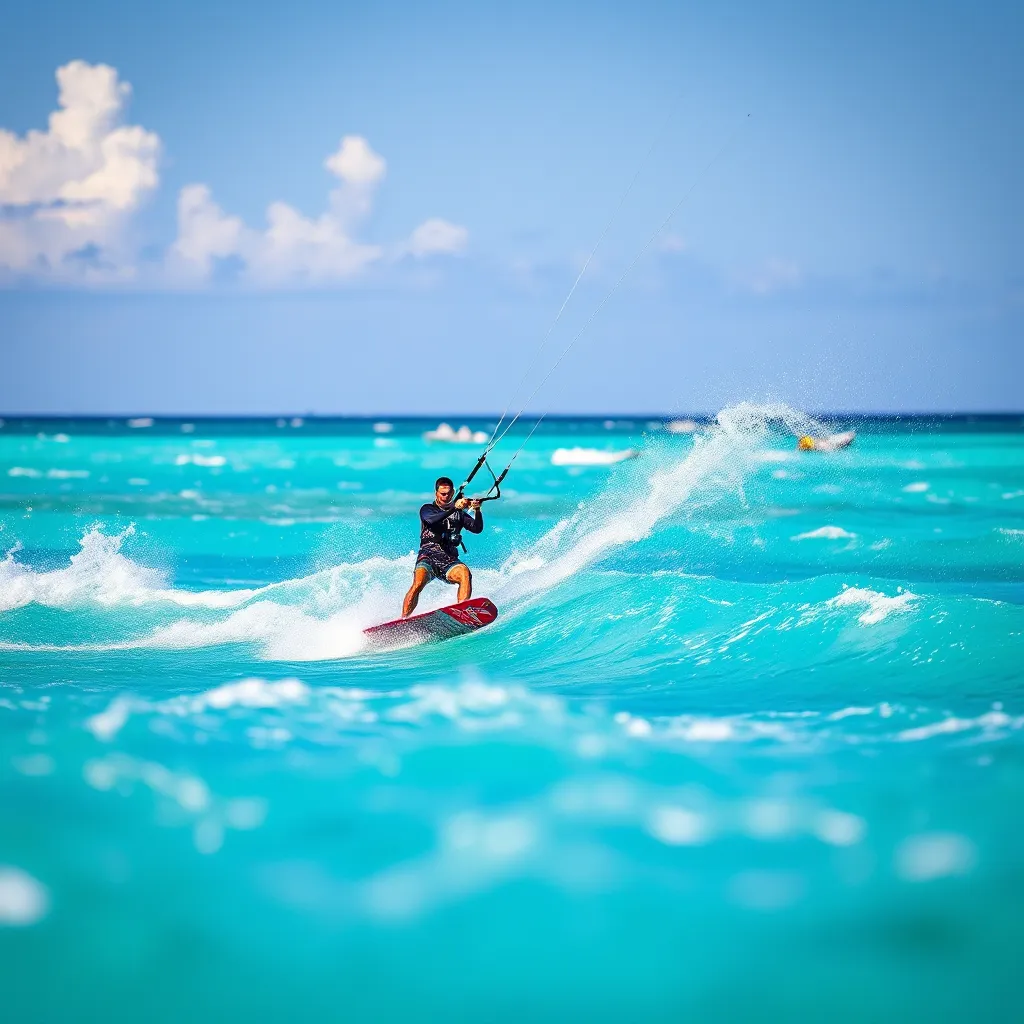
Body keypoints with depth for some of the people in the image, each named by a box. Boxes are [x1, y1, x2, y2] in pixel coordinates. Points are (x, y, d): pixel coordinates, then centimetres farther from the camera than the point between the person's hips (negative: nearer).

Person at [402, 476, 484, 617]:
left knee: (465, 574, -31)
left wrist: (477, 511, -15)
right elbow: (432, 520, -13)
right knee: (418, 583, -32)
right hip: (428, 557, -2)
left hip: (449, 560, 2)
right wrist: (454, 508, -25)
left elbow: (477, 528, 4)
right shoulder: (427, 509, 11)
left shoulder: (459, 514, 20)